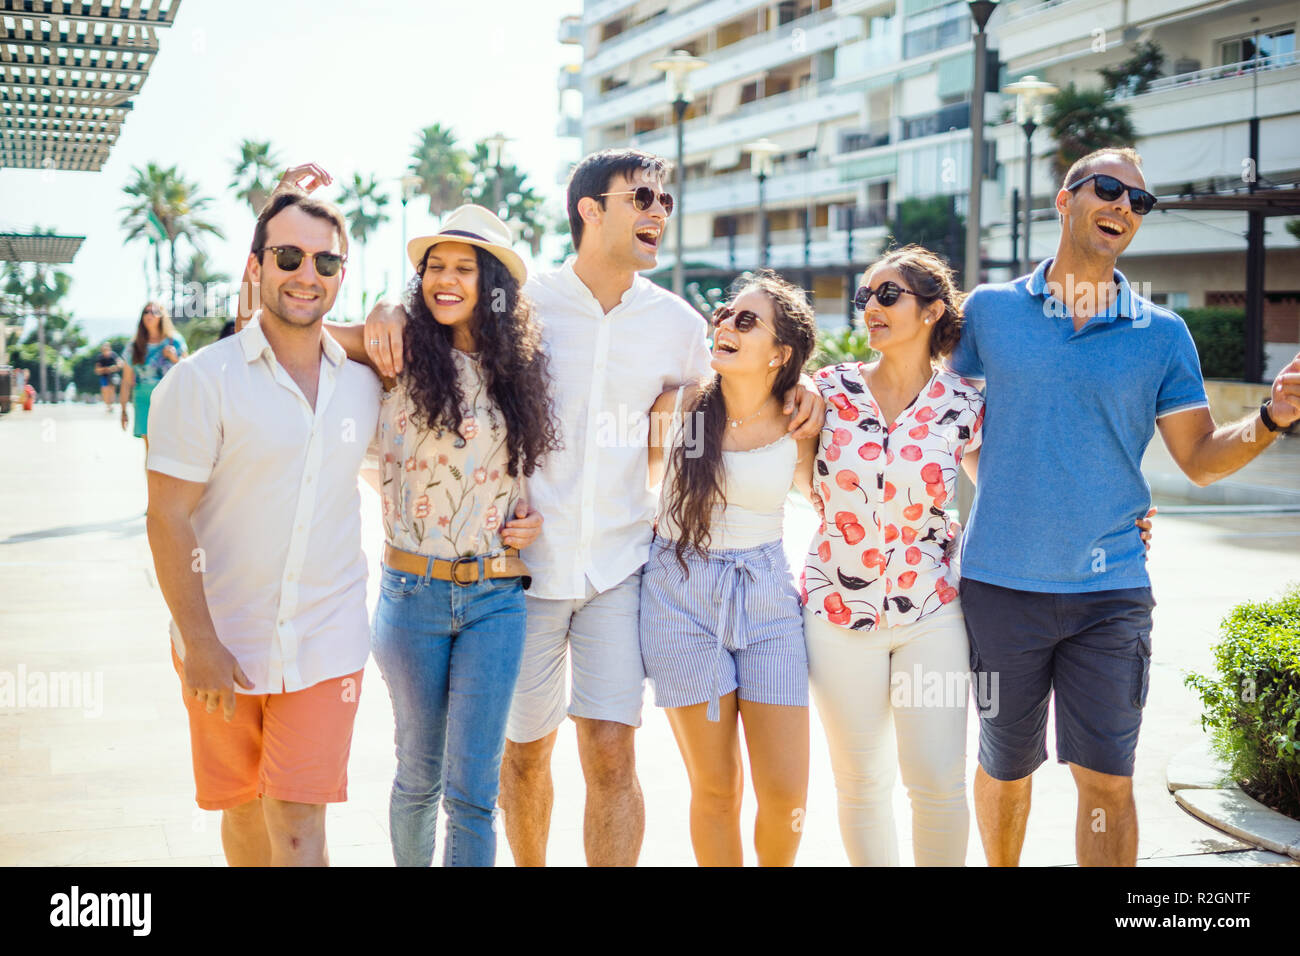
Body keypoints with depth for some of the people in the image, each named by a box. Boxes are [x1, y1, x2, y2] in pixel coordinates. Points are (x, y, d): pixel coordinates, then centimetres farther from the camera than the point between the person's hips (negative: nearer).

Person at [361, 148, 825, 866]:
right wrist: (388, 312, -16)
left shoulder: (677, 323, 2)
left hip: (619, 567, 1)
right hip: (526, 562, -1)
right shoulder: (523, 300, -6)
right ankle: (529, 863, 38)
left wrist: (795, 387, 1)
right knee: (525, 752, 14)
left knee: (612, 760, -6)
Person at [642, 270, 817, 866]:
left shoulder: (798, 425, -3)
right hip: (681, 595, 0)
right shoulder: (677, 406, -2)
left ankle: (775, 863, 29)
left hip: (767, 598, 1)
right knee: (716, 791, 4)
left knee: (787, 795, 0)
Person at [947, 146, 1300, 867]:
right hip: (999, 584, 0)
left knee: (1107, 780, -2)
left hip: (1108, 592, 0)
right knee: (1005, 767, 14)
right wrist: (1002, 492, -1)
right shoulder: (990, 310, 3)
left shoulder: (1161, 335, 4)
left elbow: (1201, 458, 3)